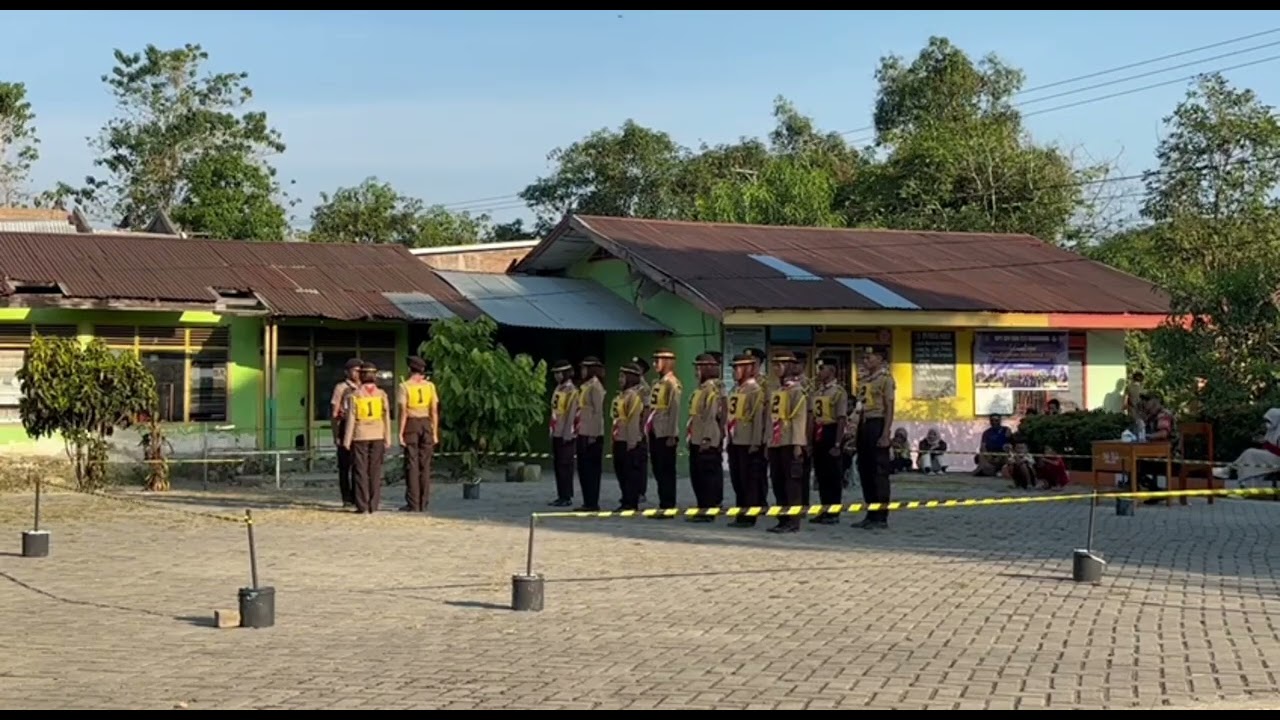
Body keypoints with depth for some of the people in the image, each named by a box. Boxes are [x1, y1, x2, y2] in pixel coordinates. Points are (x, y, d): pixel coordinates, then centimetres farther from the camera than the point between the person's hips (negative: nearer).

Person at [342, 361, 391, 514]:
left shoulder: (354, 395, -6)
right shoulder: (381, 394, -1)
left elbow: (351, 419, -7)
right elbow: (386, 417, 0)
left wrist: (347, 440, -2)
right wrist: (387, 439, 7)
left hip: (360, 437, -2)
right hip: (377, 436, 2)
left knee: (360, 471, 2)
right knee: (375, 471, 6)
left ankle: (363, 506, -1)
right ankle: (373, 505, 5)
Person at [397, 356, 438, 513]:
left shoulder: (404, 386, -6)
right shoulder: (430, 385, 4)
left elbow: (403, 411, -11)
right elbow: (434, 410, 2)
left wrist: (400, 433, -9)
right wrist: (435, 433, 7)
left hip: (411, 424, -3)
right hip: (426, 424, 3)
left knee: (412, 464, -1)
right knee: (425, 465, 6)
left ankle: (413, 504, -4)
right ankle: (423, 503, 6)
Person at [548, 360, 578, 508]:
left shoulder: (572, 391, -12)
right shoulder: (557, 389, 14)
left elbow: (571, 414, -16)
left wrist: (567, 434, -18)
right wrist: (552, 431, 15)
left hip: (565, 435, -8)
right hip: (556, 433, 8)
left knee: (565, 465, -5)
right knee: (557, 465, 10)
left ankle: (567, 497, -2)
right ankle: (561, 496, 16)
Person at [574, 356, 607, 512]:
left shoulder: (595, 386, -12)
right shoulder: (585, 386, 15)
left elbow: (598, 411, -16)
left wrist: (593, 434, -18)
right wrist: (577, 427, 15)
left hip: (592, 434, -9)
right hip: (583, 433, 9)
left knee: (591, 469, -5)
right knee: (583, 468, 11)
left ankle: (593, 503, -1)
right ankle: (588, 503, 16)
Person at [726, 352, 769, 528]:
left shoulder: (755, 390, -10)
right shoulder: (736, 389, 15)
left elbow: (759, 417, -15)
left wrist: (755, 442, -19)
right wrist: (728, 438, 16)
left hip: (748, 443, -8)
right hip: (735, 442, 8)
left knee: (750, 481, -2)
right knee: (737, 480, 11)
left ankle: (749, 516, 2)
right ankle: (741, 514, 18)